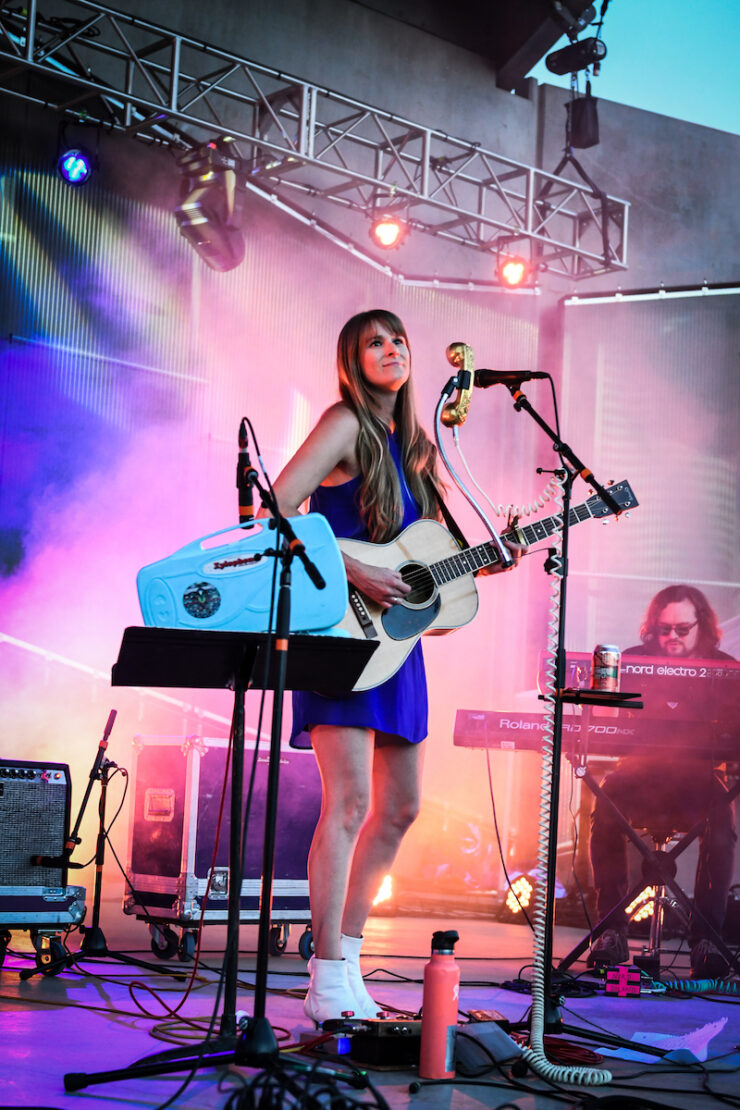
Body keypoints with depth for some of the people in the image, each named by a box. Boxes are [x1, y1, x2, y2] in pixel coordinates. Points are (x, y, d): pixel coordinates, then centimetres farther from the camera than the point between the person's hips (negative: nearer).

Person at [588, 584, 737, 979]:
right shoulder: (632, 661, 6)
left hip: (698, 777, 0)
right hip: (642, 771, 0)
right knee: (606, 802, -31)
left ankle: (705, 936, -25)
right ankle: (611, 931, -24)